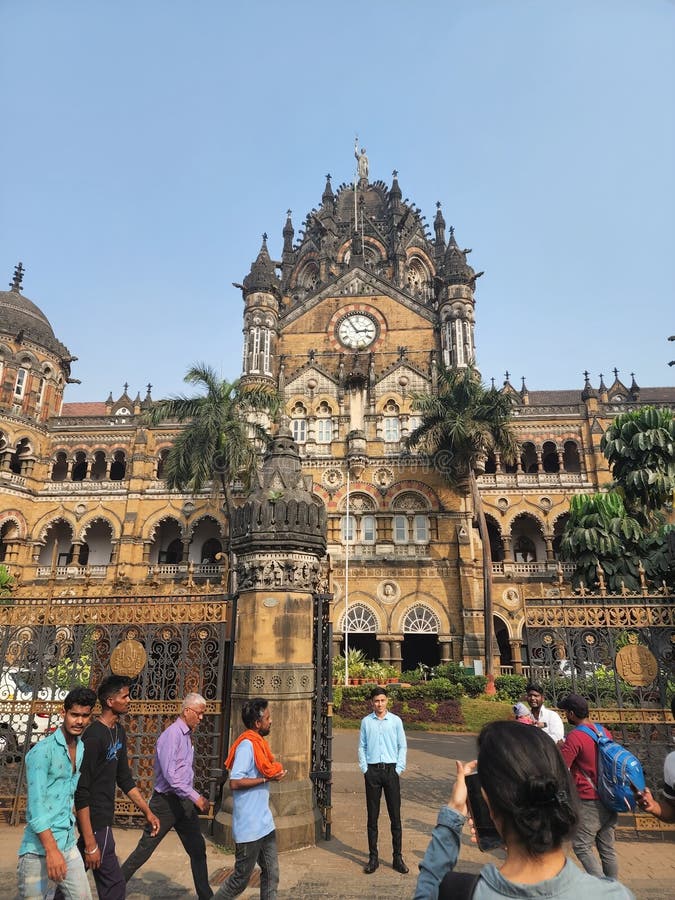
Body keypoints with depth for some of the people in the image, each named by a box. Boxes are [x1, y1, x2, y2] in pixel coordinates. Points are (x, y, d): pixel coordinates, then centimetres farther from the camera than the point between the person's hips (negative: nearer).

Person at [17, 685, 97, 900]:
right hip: (39, 849, -7)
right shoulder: (42, 751, -16)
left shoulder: (81, 749, 6)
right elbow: (36, 806, -19)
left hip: (68, 844, 7)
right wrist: (51, 849, -22)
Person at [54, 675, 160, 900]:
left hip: (104, 819, 8)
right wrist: (90, 843, -22)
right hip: (96, 823, -8)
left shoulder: (118, 731, 6)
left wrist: (147, 812, 10)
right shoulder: (94, 736, -22)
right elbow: (81, 793, -22)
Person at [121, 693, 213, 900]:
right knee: (145, 849, 5)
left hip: (184, 801, 8)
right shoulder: (172, 734, -19)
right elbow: (170, 775, -26)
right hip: (166, 802, -8)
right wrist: (196, 797, -27)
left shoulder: (187, 735, 10)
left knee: (198, 849, 10)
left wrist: (197, 798, 13)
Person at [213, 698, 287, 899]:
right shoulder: (247, 745, -20)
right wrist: (267, 779, -22)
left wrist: (274, 773, 2)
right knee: (241, 879, 7)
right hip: (250, 827, -8)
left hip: (264, 823, 9)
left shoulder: (258, 742, 8)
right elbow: (235, 782, -25)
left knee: (271, 875, 12)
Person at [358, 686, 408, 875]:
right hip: (372, 771, 1)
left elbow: (402, 746, 4)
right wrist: (364, 769, 0)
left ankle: (398, 857, 15)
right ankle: (373, 857, 18)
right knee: (372, 816, 8)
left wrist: (399, 769, -2)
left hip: (391, 769, 0)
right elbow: (362, 747, 6)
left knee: (395, 816, 4)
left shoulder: (396, 721, 1)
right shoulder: (366, 722, 2)